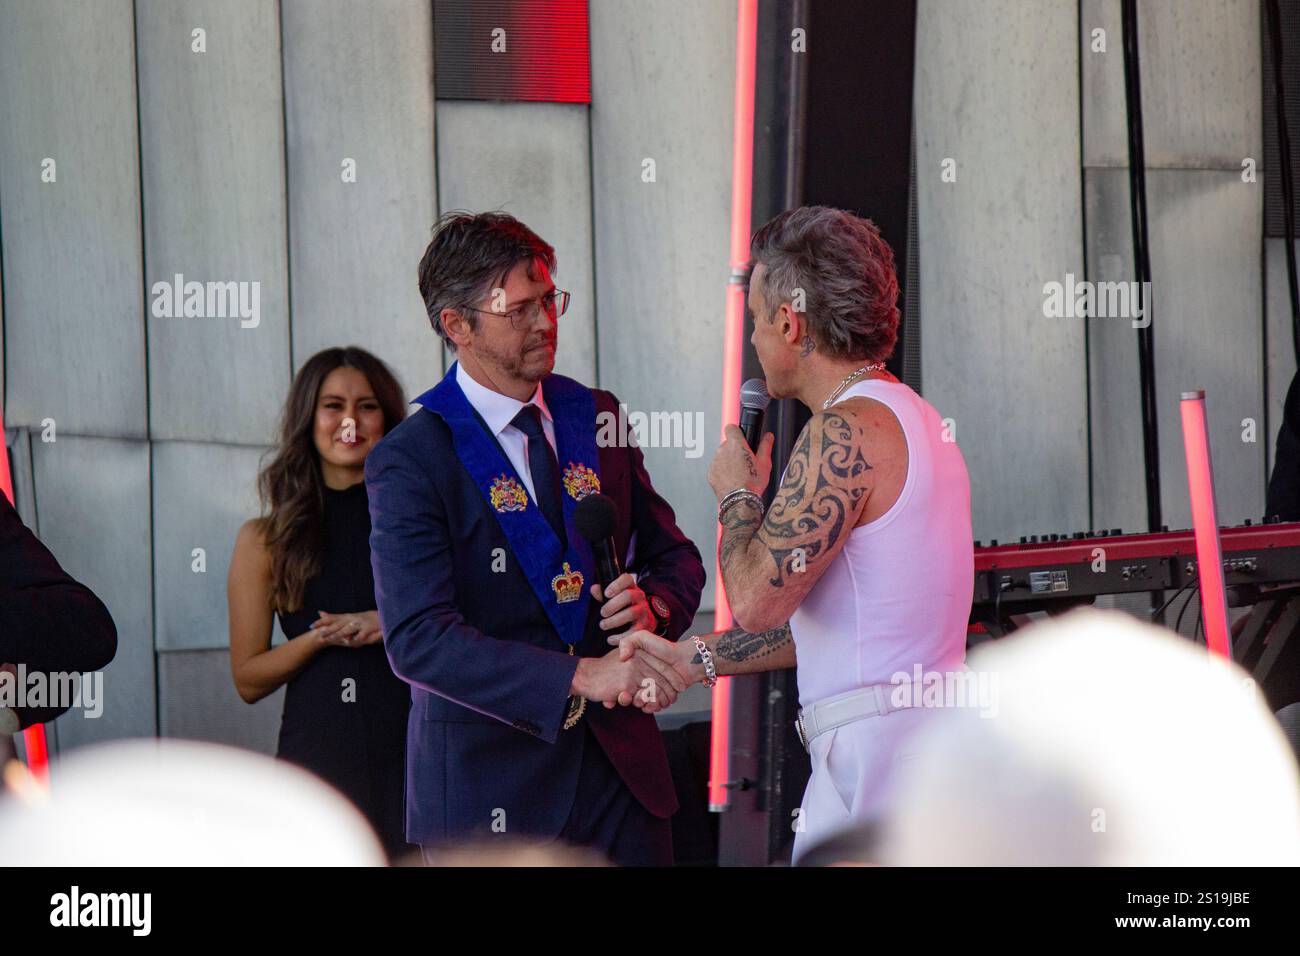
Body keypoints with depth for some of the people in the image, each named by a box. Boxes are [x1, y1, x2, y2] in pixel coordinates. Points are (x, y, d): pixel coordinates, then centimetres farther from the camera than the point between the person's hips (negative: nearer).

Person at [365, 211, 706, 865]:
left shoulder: (596, 418, 9)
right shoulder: (410, 460, -9)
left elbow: (675, 556, 18)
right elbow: (417, 639, -19)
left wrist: (654, 602, -7)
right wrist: (582, 676, -27)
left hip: (620, 766, 5)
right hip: (489, 789, -4)